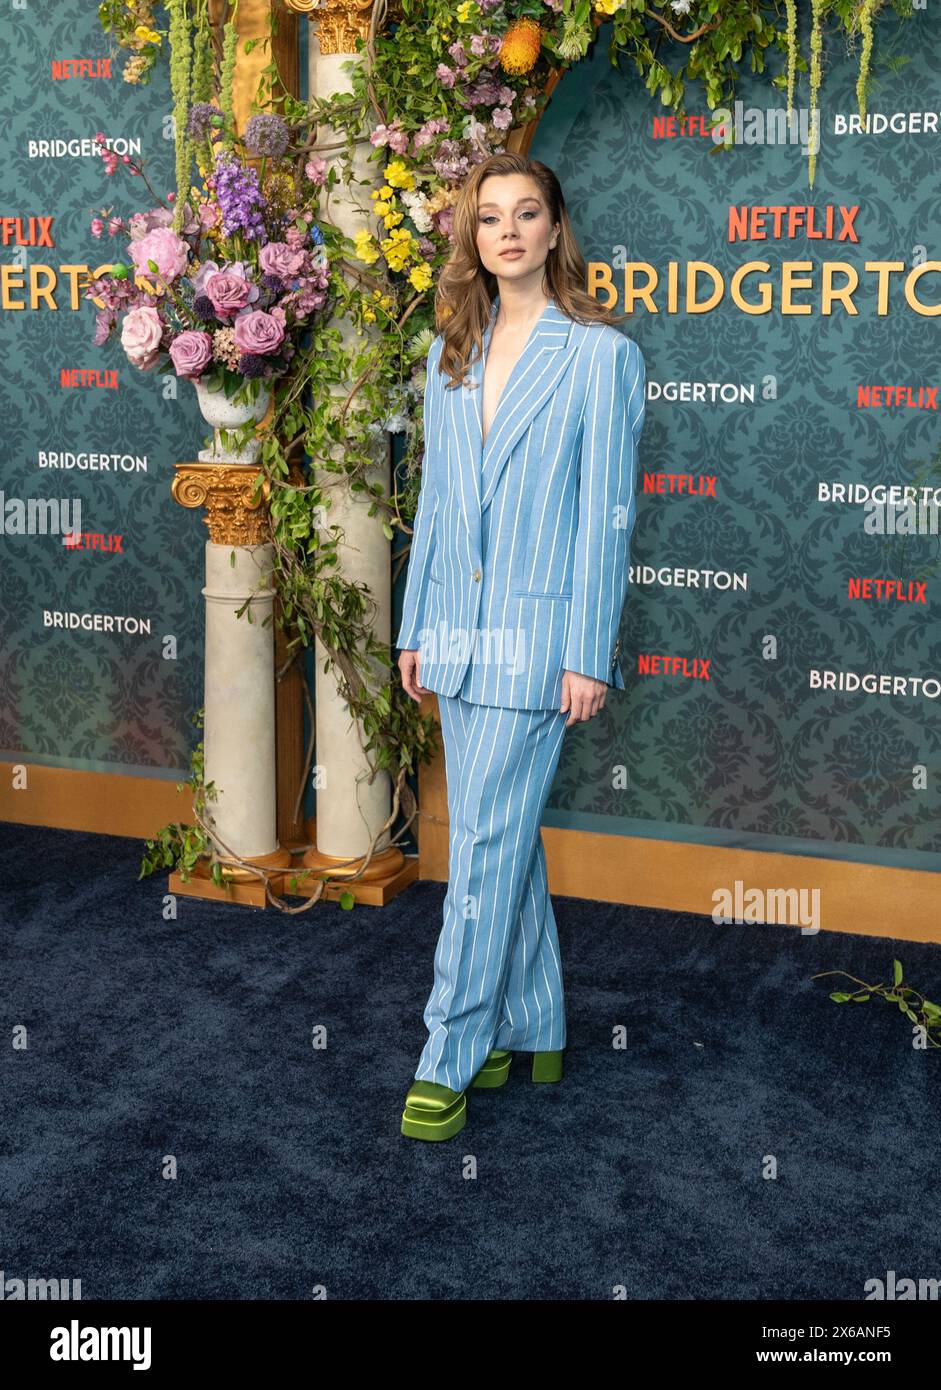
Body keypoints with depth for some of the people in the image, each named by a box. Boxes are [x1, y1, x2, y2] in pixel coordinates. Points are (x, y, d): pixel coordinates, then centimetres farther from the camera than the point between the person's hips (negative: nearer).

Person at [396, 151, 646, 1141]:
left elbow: (607, 514, -8)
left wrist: (589, 655, -12)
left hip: (536, 634, -6)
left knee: (484, 846, -5)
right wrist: (415, 629, 13)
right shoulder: (452, 355, 12)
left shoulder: (599, 355, -5)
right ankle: (533, 1031, 26)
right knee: (505, 838, 13)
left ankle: (450, 1058, 6)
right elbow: (434, 500, 15)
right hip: (460, 632, 6)